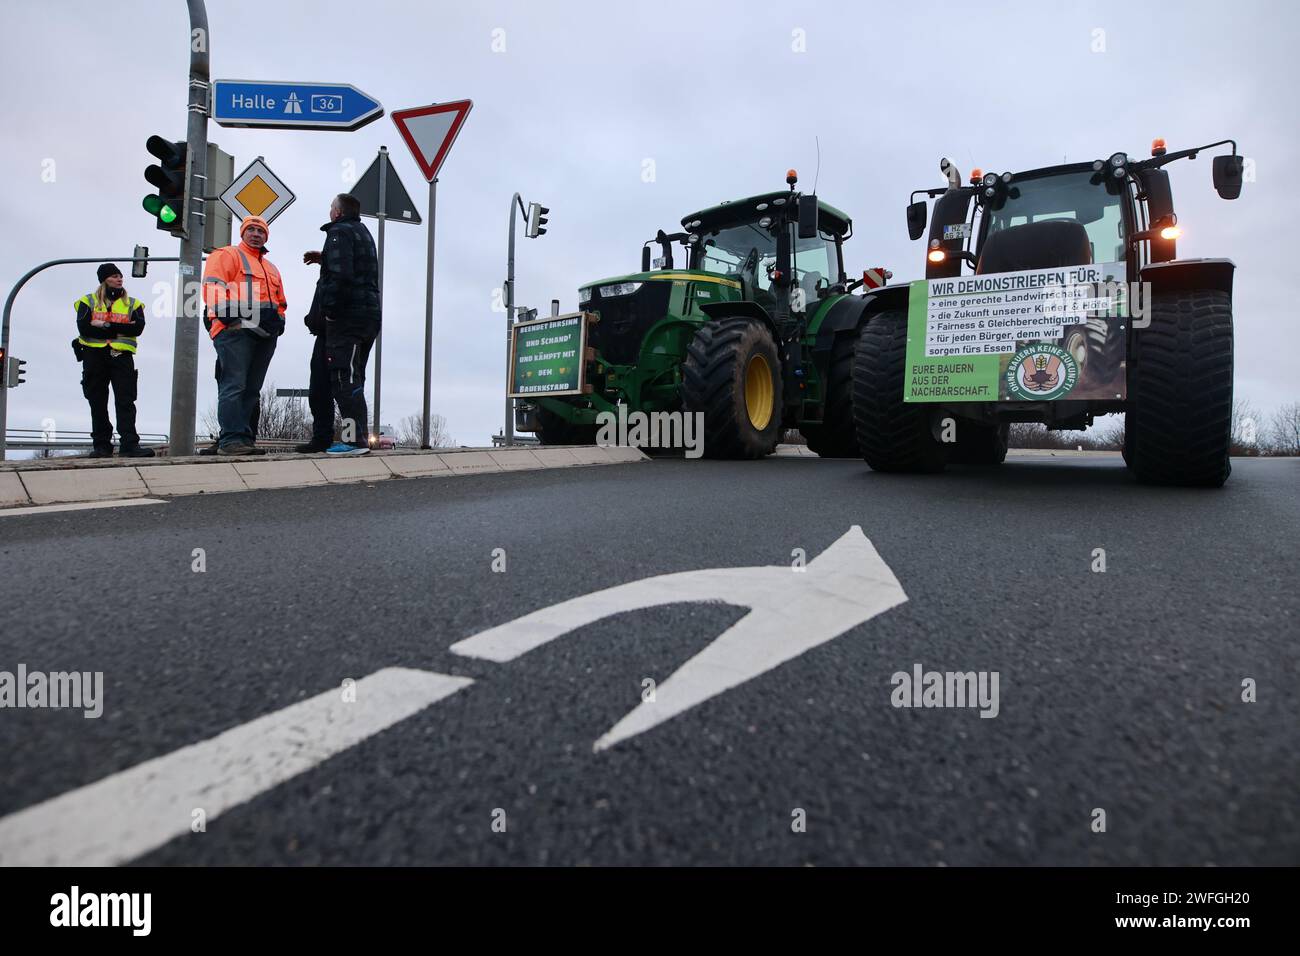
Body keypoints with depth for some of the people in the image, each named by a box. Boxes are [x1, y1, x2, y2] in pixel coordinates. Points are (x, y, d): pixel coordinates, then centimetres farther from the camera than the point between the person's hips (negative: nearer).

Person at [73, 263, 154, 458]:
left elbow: (138, 328, -5)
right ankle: (102, 446, 10)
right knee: (98, 403, 4)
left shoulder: (133, 303, 14)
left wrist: (106, 325, -10)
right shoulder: (88, 301, 12)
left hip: (122, 356, -1)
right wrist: (120, 331, -10)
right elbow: (83, 327, -5)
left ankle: (130, 445, -17)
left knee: (126, 401, -10)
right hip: (94, 356, 1)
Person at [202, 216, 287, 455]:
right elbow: (212, 285, -7)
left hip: (265, 335, 7)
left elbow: (280, 301, 34)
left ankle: (245, 439, 7)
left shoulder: (271, 268, 30)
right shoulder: (227, 255, 7)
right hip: (235, 329, -7)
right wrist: (227, 312, -18)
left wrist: (279, 320, 14)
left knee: (252, 390, 5)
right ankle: (231, 440, -18)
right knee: (234, 386, -14)